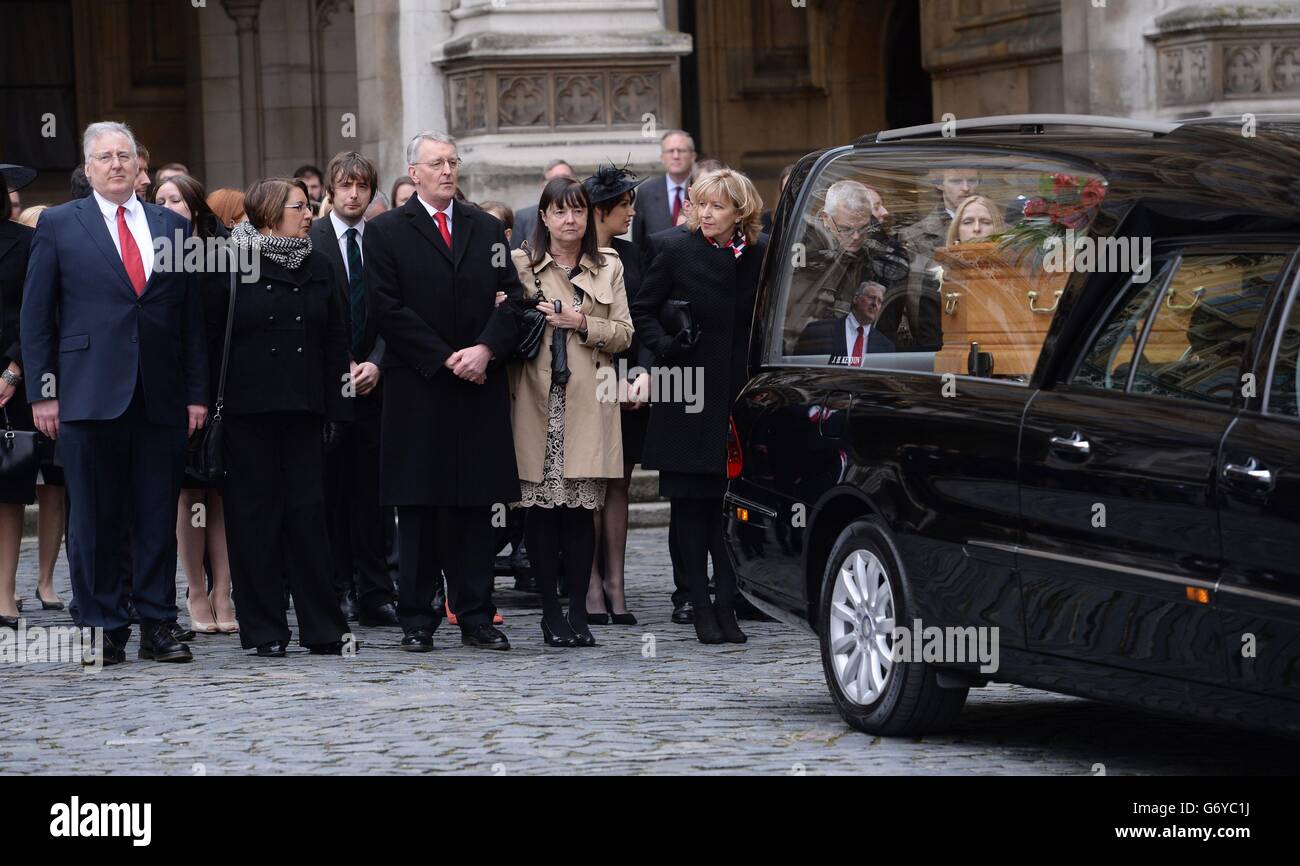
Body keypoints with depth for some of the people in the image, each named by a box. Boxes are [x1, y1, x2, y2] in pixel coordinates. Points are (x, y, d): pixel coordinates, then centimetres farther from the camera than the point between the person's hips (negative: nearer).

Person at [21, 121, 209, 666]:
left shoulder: (172, 226, 12)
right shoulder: (58, 225, 6)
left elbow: (191, 315, 12)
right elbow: (36, 314, 4)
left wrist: (197, 392, 6)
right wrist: (42, 392, -3)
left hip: (161, 398, 2)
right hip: (89, 395, -2)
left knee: (159, 518, 4)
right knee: (93, 520, 1)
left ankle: (158, 625, 11)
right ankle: (103, 630, 7)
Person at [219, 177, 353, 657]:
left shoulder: (319, 268, 13)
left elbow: (336, 341, 13)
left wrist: (335, 408, 6)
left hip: (303, 407, 3)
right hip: (248, 407, -3)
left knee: (308, 511, 0)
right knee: (255, 514, 0)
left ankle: (321, 625, 5)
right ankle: (265, 629, 5)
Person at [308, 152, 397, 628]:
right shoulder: (308, 239, 2)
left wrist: (375, 363, -9)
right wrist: (343, 366, -9)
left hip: (373, 382, 2)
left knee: (372, 493, 3)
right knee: (331, 491, -1)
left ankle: (375, 596, 6)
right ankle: (337, 592, 4)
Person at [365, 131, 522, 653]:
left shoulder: (487, 231, 13)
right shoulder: (386, 233, 3)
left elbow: (511, 297, 7)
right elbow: (386, 308, -6)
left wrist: (486, 349, -11)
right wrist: (444, 359, -12)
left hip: (480, 389, 3)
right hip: (417, 390, -3)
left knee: (476, 506, 4)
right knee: (418, 508, 0)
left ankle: (476, 618, 7)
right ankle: (417, 621, 4)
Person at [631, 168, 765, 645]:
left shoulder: (761, 256, 3)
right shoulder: (678, 252, 0)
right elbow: (642, 310, 8)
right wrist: (665, 347, -8)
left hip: (741, 394, 1)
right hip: (689, 394, -1)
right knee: (691, 502, 1)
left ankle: (728, 602, 4)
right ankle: (701, 604, 7)